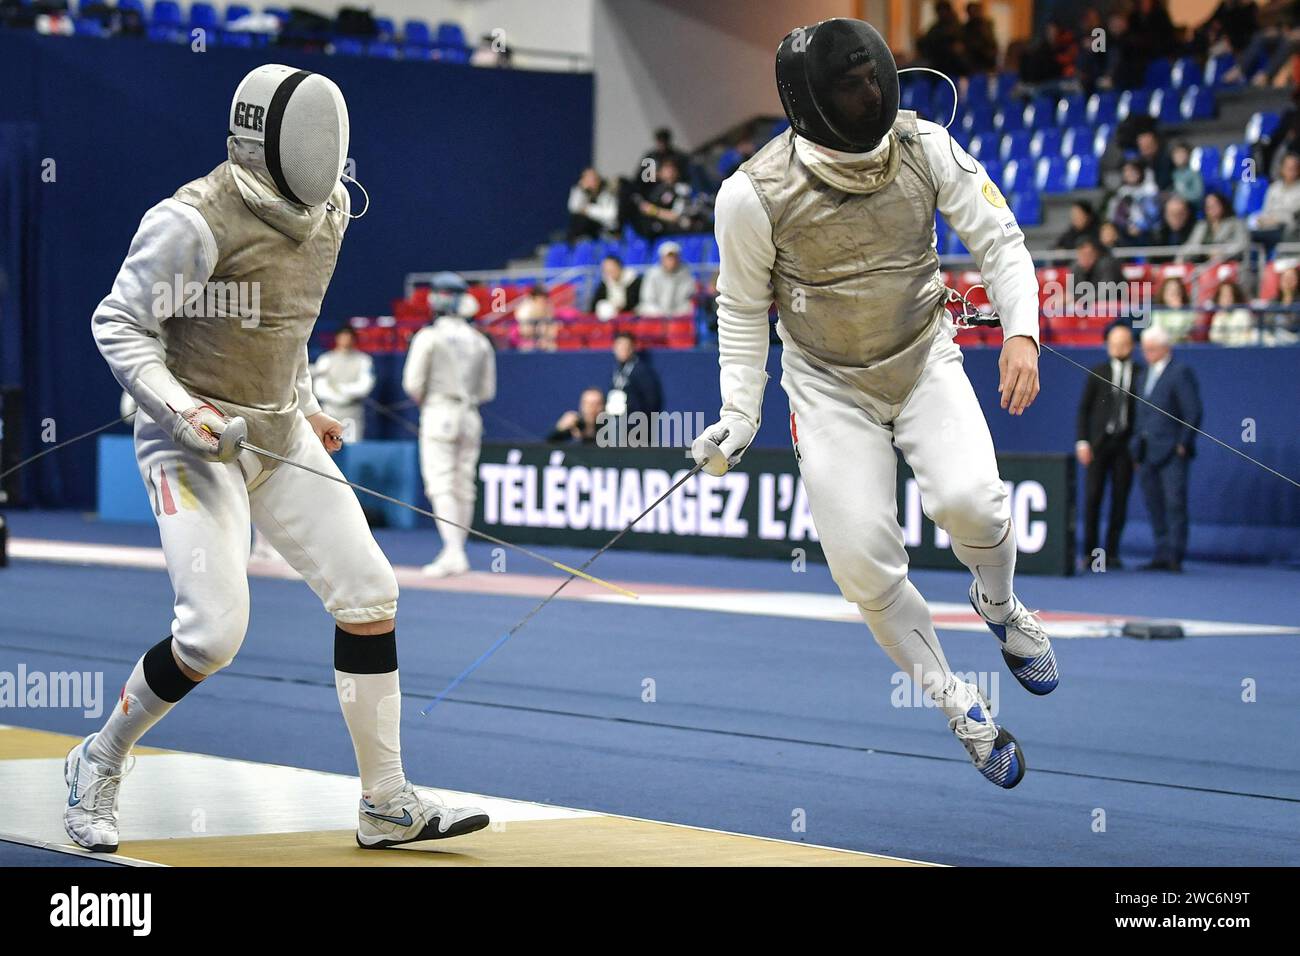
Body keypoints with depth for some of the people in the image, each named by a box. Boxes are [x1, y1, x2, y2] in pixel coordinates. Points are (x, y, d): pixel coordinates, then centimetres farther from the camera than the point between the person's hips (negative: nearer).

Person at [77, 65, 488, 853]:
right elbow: (119, 325, -14)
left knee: (369, 595, -2)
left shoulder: (326, 210, 3)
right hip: (196, 442, -7)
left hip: (279, 435, 7)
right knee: (215, 633, -16)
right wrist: (182, 410, -26)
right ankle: (101, 763, 11)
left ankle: (388, 803, 6)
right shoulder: (198, 222, -20)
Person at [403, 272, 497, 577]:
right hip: (470, 416, 5)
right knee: (464, 486, 9)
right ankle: (456, 555, 13)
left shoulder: (429, 337, -6)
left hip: (439, 414, -5)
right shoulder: (480, 341, 8)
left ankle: (453, 552, -21)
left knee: (441, 485, -9)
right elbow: (487, 390, 10)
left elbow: (413, 383, -5)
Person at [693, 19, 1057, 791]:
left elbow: (1000, 241, -11)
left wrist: (1022, 334, -27)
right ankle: (958, 706, 15)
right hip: (830, 384, 0)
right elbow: (744, 310, -5)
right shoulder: (756, 194, -22)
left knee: (969, 502, -26)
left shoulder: (926, 147, -18)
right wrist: (739, 419, -12)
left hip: (925, 359, 1)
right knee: (866, 567, -10)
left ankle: (999, 603, 10)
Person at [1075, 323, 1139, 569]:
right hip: (1099, 442, 0)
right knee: (1092, 497, -5)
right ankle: (1090, 552, 1)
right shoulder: (1098, 373, 6)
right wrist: (1082, 441, -3)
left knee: (1120, 499, 0)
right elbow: (1083, 408, 6)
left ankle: (1112, 553, 6)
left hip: (1125, 444, 0)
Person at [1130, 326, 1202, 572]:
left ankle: (1175, 557, -9)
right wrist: (1137, 450, 15)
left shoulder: (1180, 373, -5)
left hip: (1172, 452, -8)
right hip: (1147, 454, 8)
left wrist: (1183, 444, -14)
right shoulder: (1143, 375, 19)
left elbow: (1193, 411, -10)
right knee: (1155, 506, 7)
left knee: (1175, 503, -10)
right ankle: (1162, 555, 11)